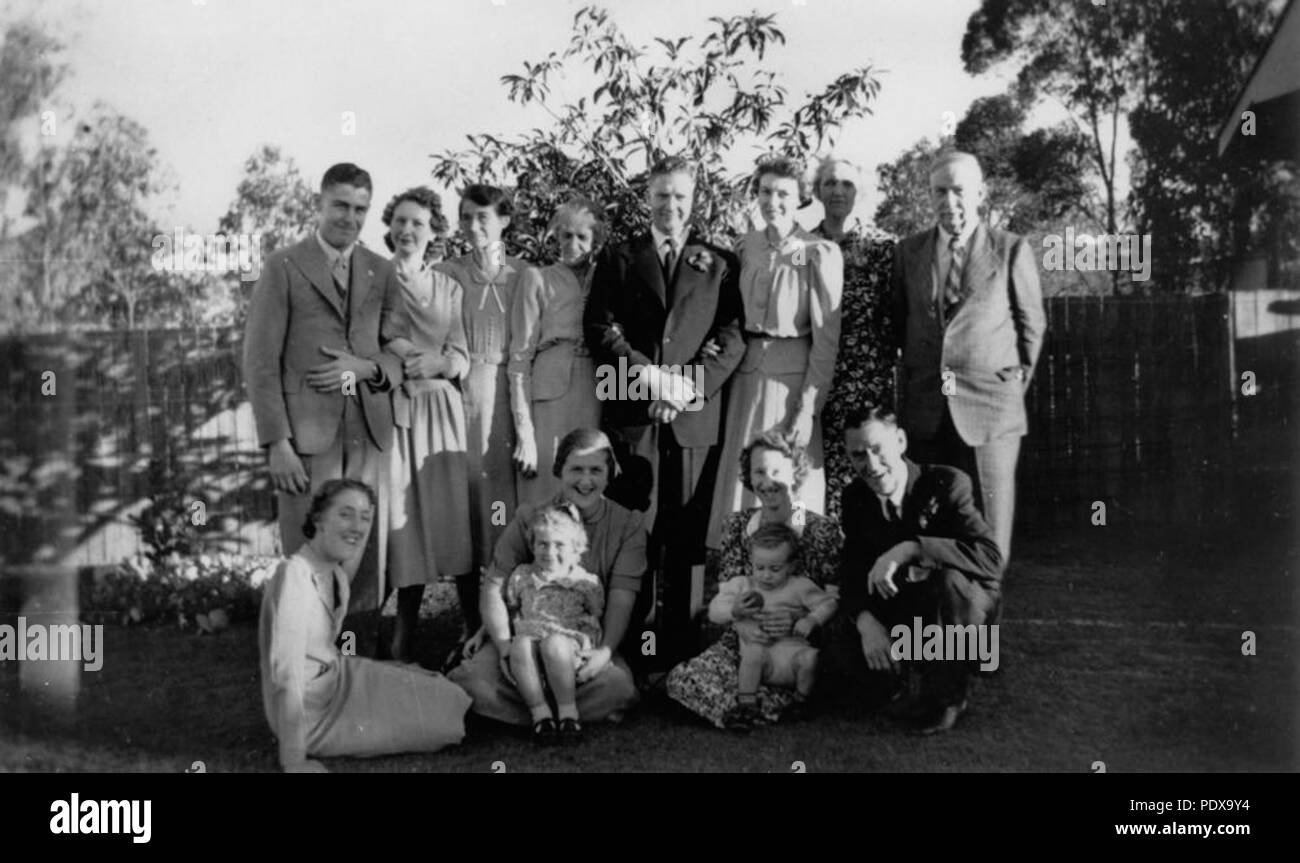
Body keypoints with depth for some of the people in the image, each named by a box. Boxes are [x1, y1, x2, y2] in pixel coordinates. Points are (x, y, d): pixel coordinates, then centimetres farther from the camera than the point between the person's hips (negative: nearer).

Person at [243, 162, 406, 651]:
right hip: (307, 433, -3)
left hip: (369, 432, 4)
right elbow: (260, 362, -3)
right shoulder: (284, 267, 1)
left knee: (369, 562, 5)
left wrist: (365, 368, -8)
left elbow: (401, 353, 14)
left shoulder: (382, 272, 14)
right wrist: (276, 442, -10)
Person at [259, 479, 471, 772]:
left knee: (447, 694, 8)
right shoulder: (295, 575, -27)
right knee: (441, 707, -6)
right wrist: (294, 764, -30)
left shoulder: (336, 570, 1)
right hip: (311, 714, -8)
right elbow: (287, 672, -30)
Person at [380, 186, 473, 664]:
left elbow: (462, 359, 9)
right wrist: (432, 356, -10)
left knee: (449, 514, -1)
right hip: (393, 410, -3)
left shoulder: (448, 287, 14)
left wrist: (435, 362, -13)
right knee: (401, 516, -5)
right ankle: (401, 641, 3)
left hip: (440, 410, 3)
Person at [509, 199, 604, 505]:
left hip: (597, 402, 3)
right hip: (551, 399, -3)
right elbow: (520, 356, -1)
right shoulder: (537, 279, 5)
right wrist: (524, 431, -10)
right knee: (546, 501, -4)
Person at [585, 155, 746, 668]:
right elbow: (601, 327, 3)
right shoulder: (618, 258, 15)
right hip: (632, 412, 0)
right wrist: (649, 374, -10)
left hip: (696, 414, 0)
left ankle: (681, 643, 7)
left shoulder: (719, 263, 15)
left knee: (688, 533, 0)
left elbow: (731, 335, 5)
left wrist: (692, 385, -10)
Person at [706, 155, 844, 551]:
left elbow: (826, 338, -10)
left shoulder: (820, 253, -8)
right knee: (740, 480, 8)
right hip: (747, 373, 5)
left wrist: (809, 408, -14)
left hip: (793, 377, -5)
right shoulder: (746, 246, 8)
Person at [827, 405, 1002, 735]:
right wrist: (865, 621, -25)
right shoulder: (855, 497, -4)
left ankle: (946, 697, -16)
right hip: (898, 606, 4)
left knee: (950, 578, -38)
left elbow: (990, 558, -34)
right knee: (845, 658, -22)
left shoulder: (947, 483, -21)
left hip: (963, 597, -4)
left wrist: (909, 549, -43)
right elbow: (851, 571, -4)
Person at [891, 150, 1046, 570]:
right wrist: (919, 373, 13)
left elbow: (1032, 323, 8)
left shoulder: (1011, 249, 1)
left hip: (990, 409, -3)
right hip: (926, 410, 3)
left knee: (989, 528, 0)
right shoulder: (909, 251, 9)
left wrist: (1016, 382, 8)